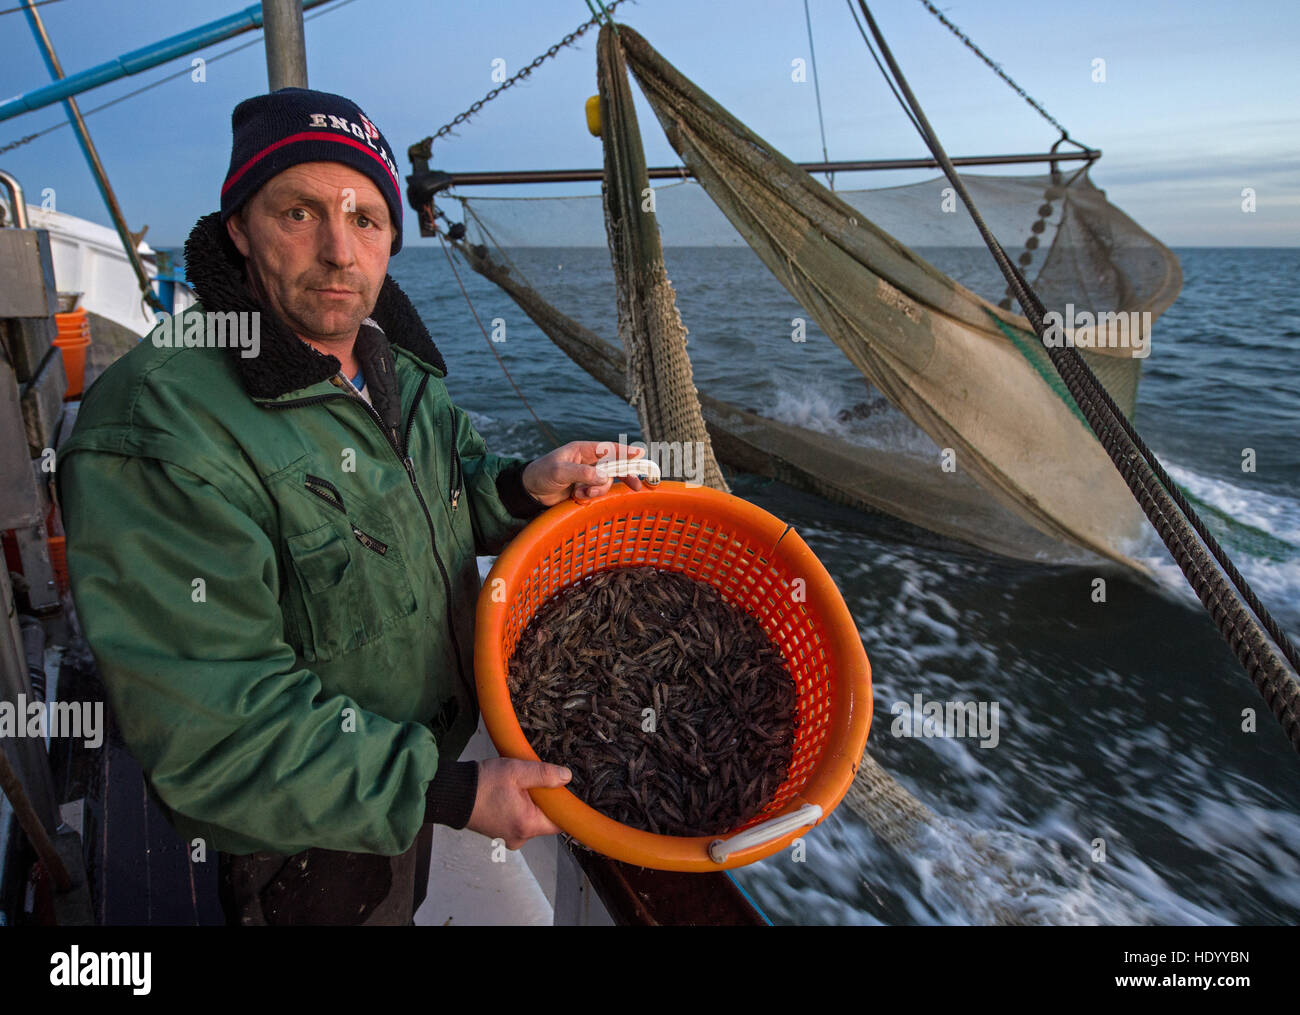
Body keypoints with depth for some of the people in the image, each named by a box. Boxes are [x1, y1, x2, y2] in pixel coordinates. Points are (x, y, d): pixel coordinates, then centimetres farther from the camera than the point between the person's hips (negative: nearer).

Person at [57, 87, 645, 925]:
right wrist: (447, 792, -30)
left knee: (403, 901, 31)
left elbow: (447, 498, 12)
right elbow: (213, 724, -30)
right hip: (304, 845, -6)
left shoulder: (399, 367, -3)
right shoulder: (158, 431, -30)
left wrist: (525, 486, -11)